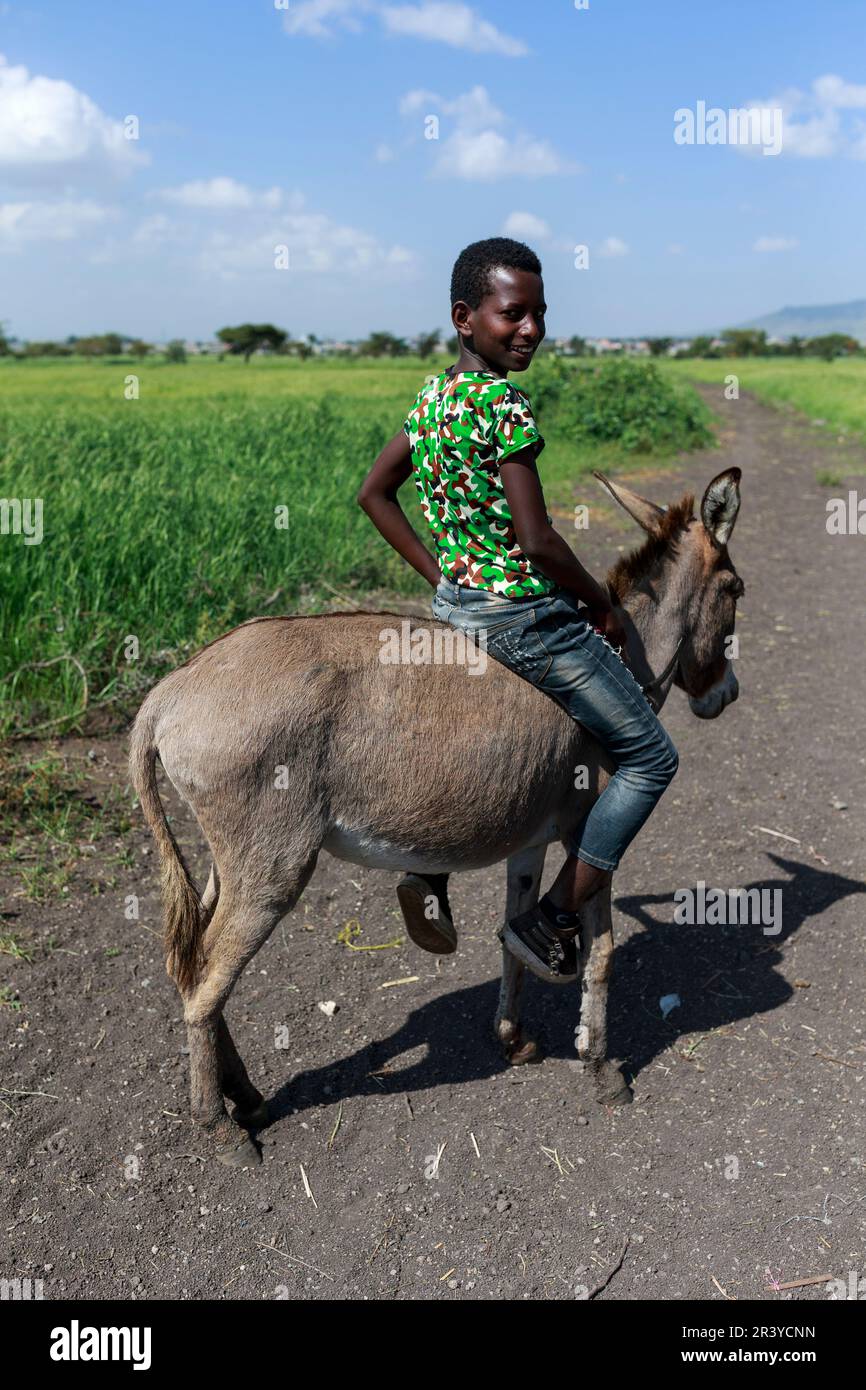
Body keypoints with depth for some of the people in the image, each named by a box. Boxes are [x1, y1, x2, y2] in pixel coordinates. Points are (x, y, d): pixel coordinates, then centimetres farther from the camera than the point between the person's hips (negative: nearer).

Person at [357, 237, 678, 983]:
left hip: (453, 606, 9)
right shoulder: (507, 403, -20)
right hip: (526, 617, -9)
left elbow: (374, 492, 14)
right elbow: (538, 544, -24)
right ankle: (553, 921, 7)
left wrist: (437, 572, 13)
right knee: (650, 756, 8)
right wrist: (602, 602, -7)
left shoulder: (435, 392, 6)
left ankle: (431, 871, 21)